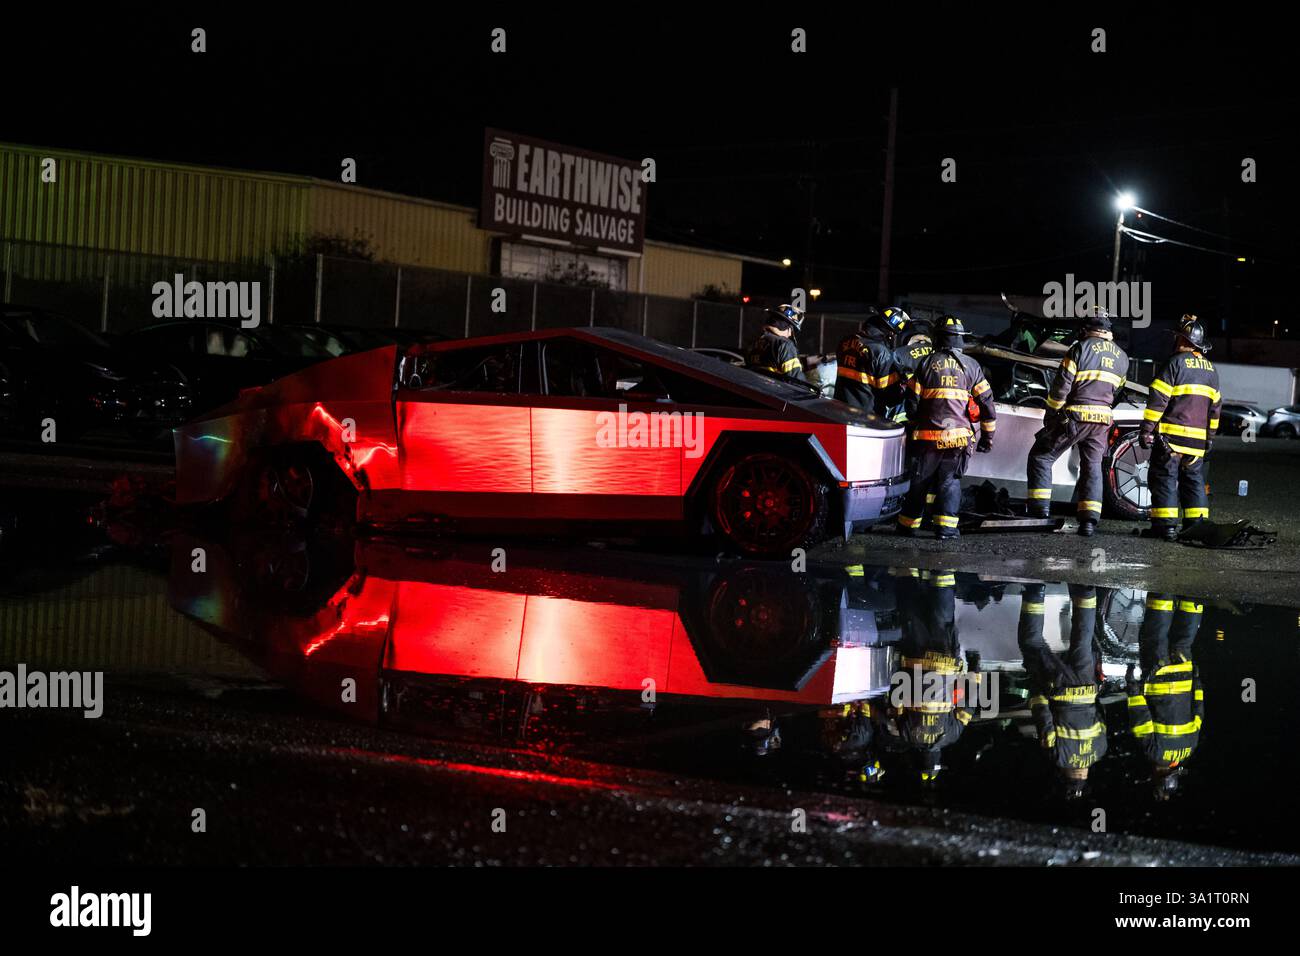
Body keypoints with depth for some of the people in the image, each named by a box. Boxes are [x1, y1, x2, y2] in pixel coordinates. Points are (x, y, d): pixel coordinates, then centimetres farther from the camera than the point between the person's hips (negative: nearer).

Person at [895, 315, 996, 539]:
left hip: (928, 435, 0)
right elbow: (986, 402, 6)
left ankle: (908, 524, 18)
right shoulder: (971, 366, 5)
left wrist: (912, 428, 19)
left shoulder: (927, 363, 3)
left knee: (920, 480, 11)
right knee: (950, 480, 7)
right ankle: (945, 526, -4)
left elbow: (912, 401, 5)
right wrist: (987, 435, 14)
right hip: (958, 436, 0)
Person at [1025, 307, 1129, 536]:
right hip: (1102, 420, 5)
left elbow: (1061, 385, -11)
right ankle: (1089, 520, 6)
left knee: (1041, 457, 6)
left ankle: (1040, 510, -1)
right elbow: (1117, 392, 17)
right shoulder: (1122, 357, 10)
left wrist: (1050, 414, 0)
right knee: (1092, 467, 14)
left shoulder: (1081, 348, -9)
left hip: (1074, 417, -5)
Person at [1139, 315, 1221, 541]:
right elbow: (1215, 406, 20)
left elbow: (1158, 399, -13)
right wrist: (1210, 436, 25)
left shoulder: (1176, 363, -9)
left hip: (1171, 434, -6)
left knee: (1164, 479, -3)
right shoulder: (1210, 369, 15)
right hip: (1198, 439, 7)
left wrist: (1146, 429, -12)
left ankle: (1166, 525, -7)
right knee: (1194, 479, 13)